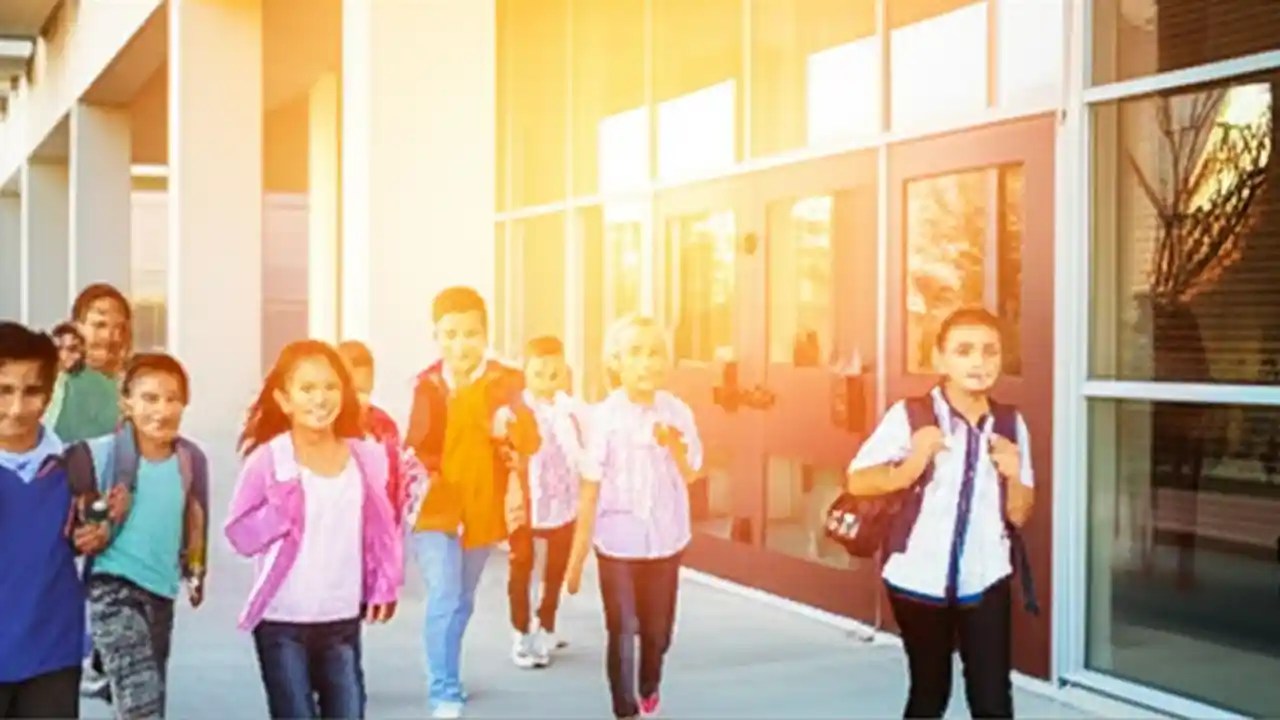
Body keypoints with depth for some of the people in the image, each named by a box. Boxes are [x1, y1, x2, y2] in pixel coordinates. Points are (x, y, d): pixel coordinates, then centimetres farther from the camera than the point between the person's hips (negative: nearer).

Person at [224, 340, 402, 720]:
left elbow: (381, 528, 9)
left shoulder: (365, 456, 0)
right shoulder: (268, 459, -12)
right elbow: (241, 533, -10)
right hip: (282, 621, -3)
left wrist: (384, 585, 5)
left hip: (342, 619, 3)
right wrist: (280, 508, -25)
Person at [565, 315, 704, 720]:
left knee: (658, 629, 15)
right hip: (617, 541, -3)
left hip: (665, 540, 3)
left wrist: (674, 445, -21)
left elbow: (690, 476, 0)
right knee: (622, 631, 0)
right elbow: (589, 490, -8)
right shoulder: (604, 416, -12)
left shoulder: (678, 412, -5)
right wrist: (577, 555, -7)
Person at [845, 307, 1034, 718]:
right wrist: (910, 467, -26)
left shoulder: (1011, 425, 0)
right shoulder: (910, 415, -11)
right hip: (920, 578, -2)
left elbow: (1019, 516, 5)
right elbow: (857, 480, -9)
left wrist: (1013, 475, -15)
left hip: (985, 580, 2)